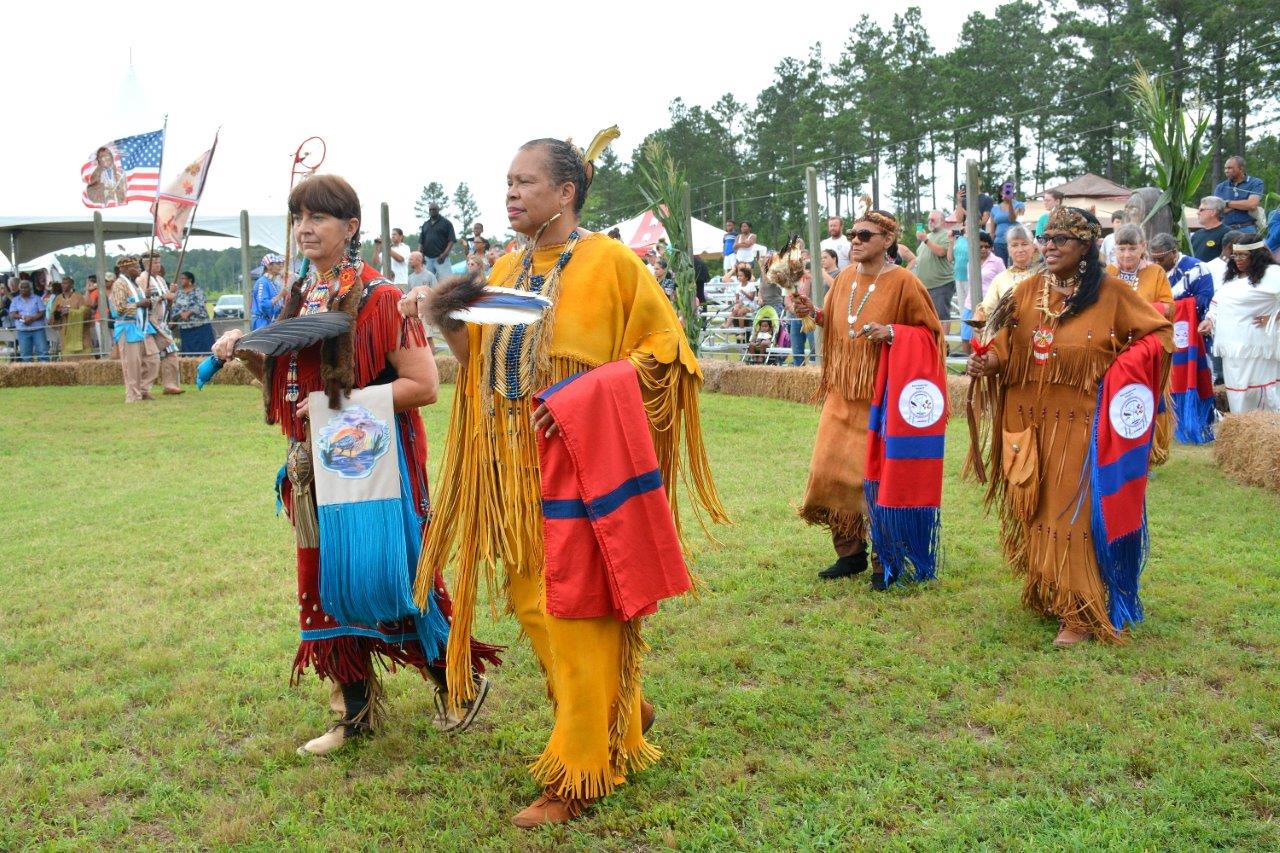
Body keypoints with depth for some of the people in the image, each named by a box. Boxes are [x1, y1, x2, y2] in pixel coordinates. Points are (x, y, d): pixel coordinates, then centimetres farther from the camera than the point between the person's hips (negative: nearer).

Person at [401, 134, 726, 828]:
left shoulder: (609, 262, -7)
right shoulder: (507, 270, 12)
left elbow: (663, 350, -6)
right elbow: (479, 360, 14)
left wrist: (582, 391, -17)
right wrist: (444, 318, -4)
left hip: (583, 458, -7)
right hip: (516, 461, 7)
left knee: (578, 606, -3)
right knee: (530, 600, 12)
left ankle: (581, 774, 11)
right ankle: (621, 712, 33)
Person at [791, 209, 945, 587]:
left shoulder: (903, 282, -11)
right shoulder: (846, 277, 7)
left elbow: (931, 332, -7)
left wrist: (890, 332, -21)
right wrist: (814, 314, 3)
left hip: (882, 396, -6)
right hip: (843, 393, 6)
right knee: (830, 470, 6)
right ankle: (850, 552, 21)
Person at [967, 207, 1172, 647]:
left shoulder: (1112, 292, -3)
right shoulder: (1027, 290, 5)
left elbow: (1159, 332, 4)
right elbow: (1005, 341, 8)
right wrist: (988, 361, -13)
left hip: (1080, 422, -4)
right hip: (1028, 420, 4)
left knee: (1072, 511, -4)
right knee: (1033, 509, 10)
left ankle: (1080, 613, 5)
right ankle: (1045, 594, 26)